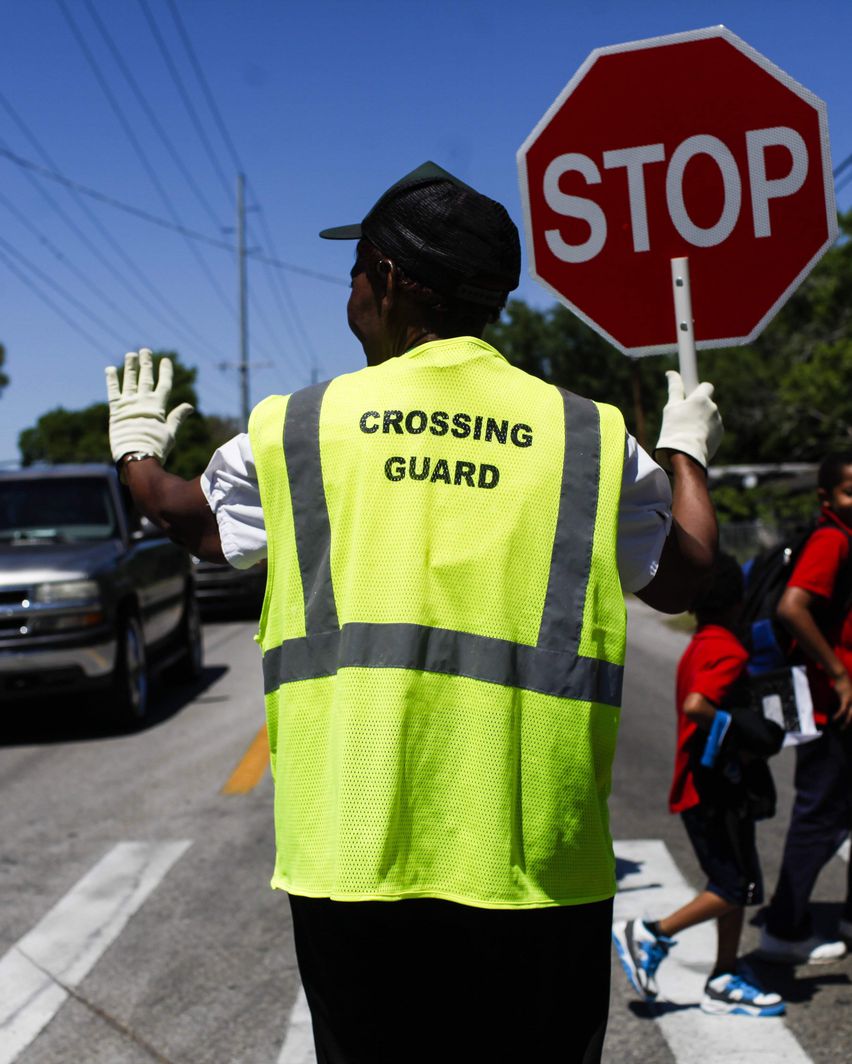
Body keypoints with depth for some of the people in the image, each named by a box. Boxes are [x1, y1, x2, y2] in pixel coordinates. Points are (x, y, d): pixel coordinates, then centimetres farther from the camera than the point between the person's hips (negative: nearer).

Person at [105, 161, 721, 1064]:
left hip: (353, 861, 0)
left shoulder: (298, 429, 1)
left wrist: (137, 446, 41)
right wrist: (687, 452, 33)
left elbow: (187, 516, 19)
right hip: (537, 867, 0)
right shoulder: (592, 440, 0)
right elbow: (679, 576, 15)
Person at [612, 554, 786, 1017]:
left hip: (702, 784, 10)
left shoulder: (697, 647, 12)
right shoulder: (729, 651, -17)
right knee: (737, 887, -3)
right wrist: (744, 736, -21)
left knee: (732, 884, 13)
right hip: (716, 789, -10)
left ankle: (726, 979, 17)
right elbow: (695, 705, -30)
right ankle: (651, 934, 0)